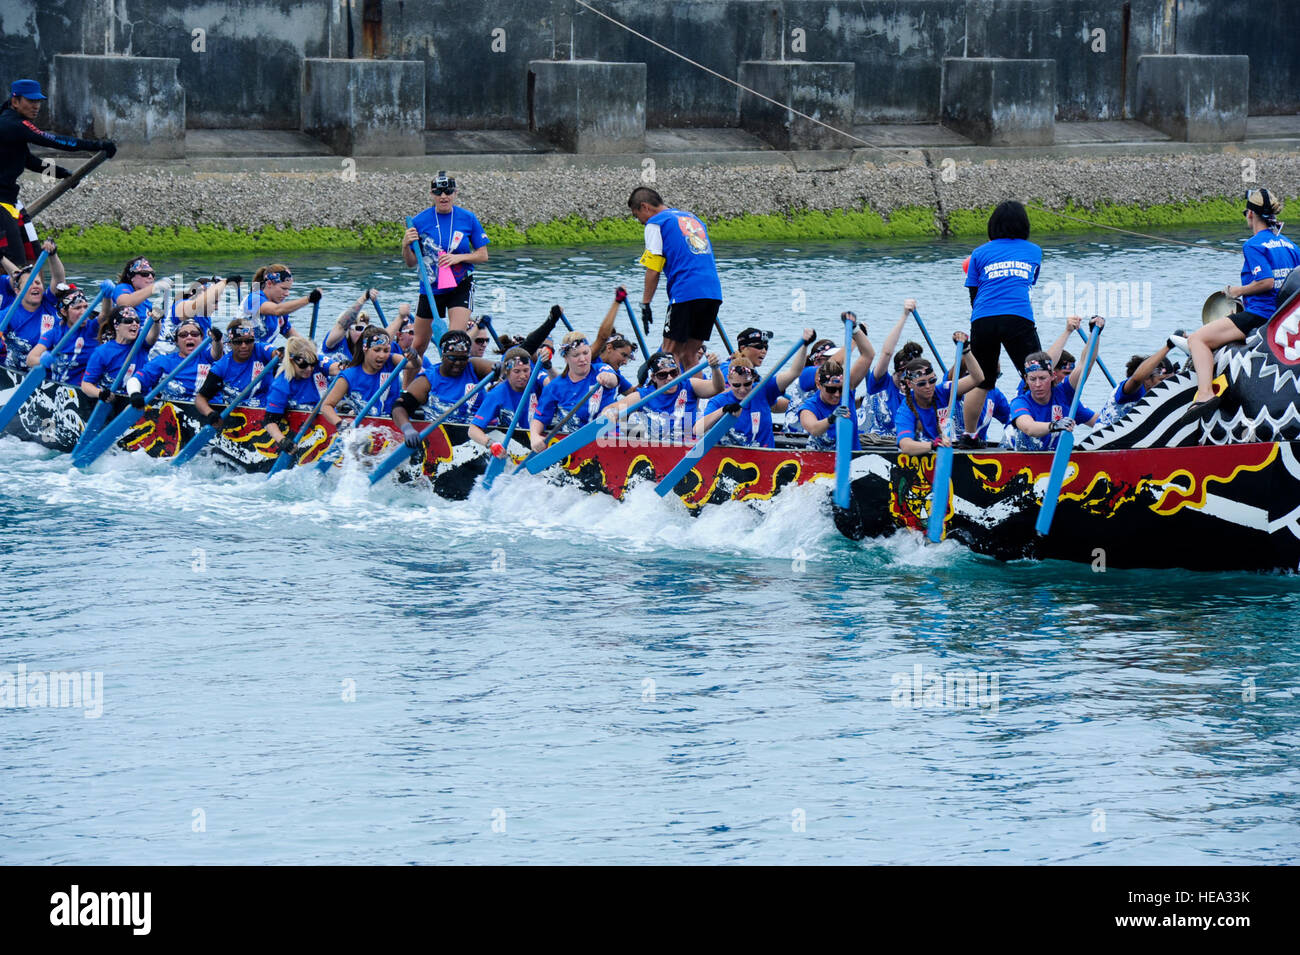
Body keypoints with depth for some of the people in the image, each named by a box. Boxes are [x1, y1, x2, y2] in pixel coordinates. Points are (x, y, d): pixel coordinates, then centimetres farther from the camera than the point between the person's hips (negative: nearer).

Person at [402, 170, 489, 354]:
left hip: (460, 286, -1)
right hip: (431, 288, 1)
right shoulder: (420, 221, -5)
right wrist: (405, 246, -21)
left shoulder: (468, 219, -5)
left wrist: (459, 257, -16)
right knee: (418, 345, 12)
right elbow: (411, 263, -1)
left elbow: (483, 255, 0)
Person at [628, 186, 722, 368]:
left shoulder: (655, 223, 3)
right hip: (714, 294, 7)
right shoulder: (692, 218, 26)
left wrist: (645, 304, -2)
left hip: (685, 293, -7)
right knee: (687, 355, 12)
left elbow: (653, 271, -5)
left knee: (670, 352, -4)